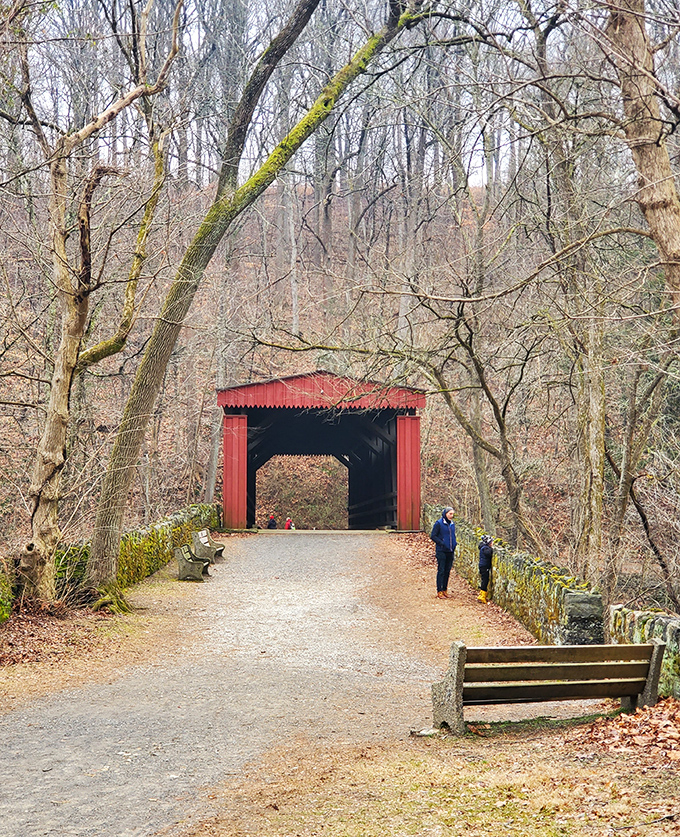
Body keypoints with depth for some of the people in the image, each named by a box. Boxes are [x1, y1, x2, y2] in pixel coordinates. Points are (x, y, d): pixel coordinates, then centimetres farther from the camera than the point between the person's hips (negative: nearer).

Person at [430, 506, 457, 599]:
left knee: (447, 571, 9)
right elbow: (432, 536, -9)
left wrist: (454, 543, 5)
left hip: (450, 551, 6)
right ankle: (439, 592, 0)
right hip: (441, 551, -6)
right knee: (441, 571, -4)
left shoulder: (452, 524, 10)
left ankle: (444, 590, 18)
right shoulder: (439, 523, -9)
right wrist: (442, 543, -16)